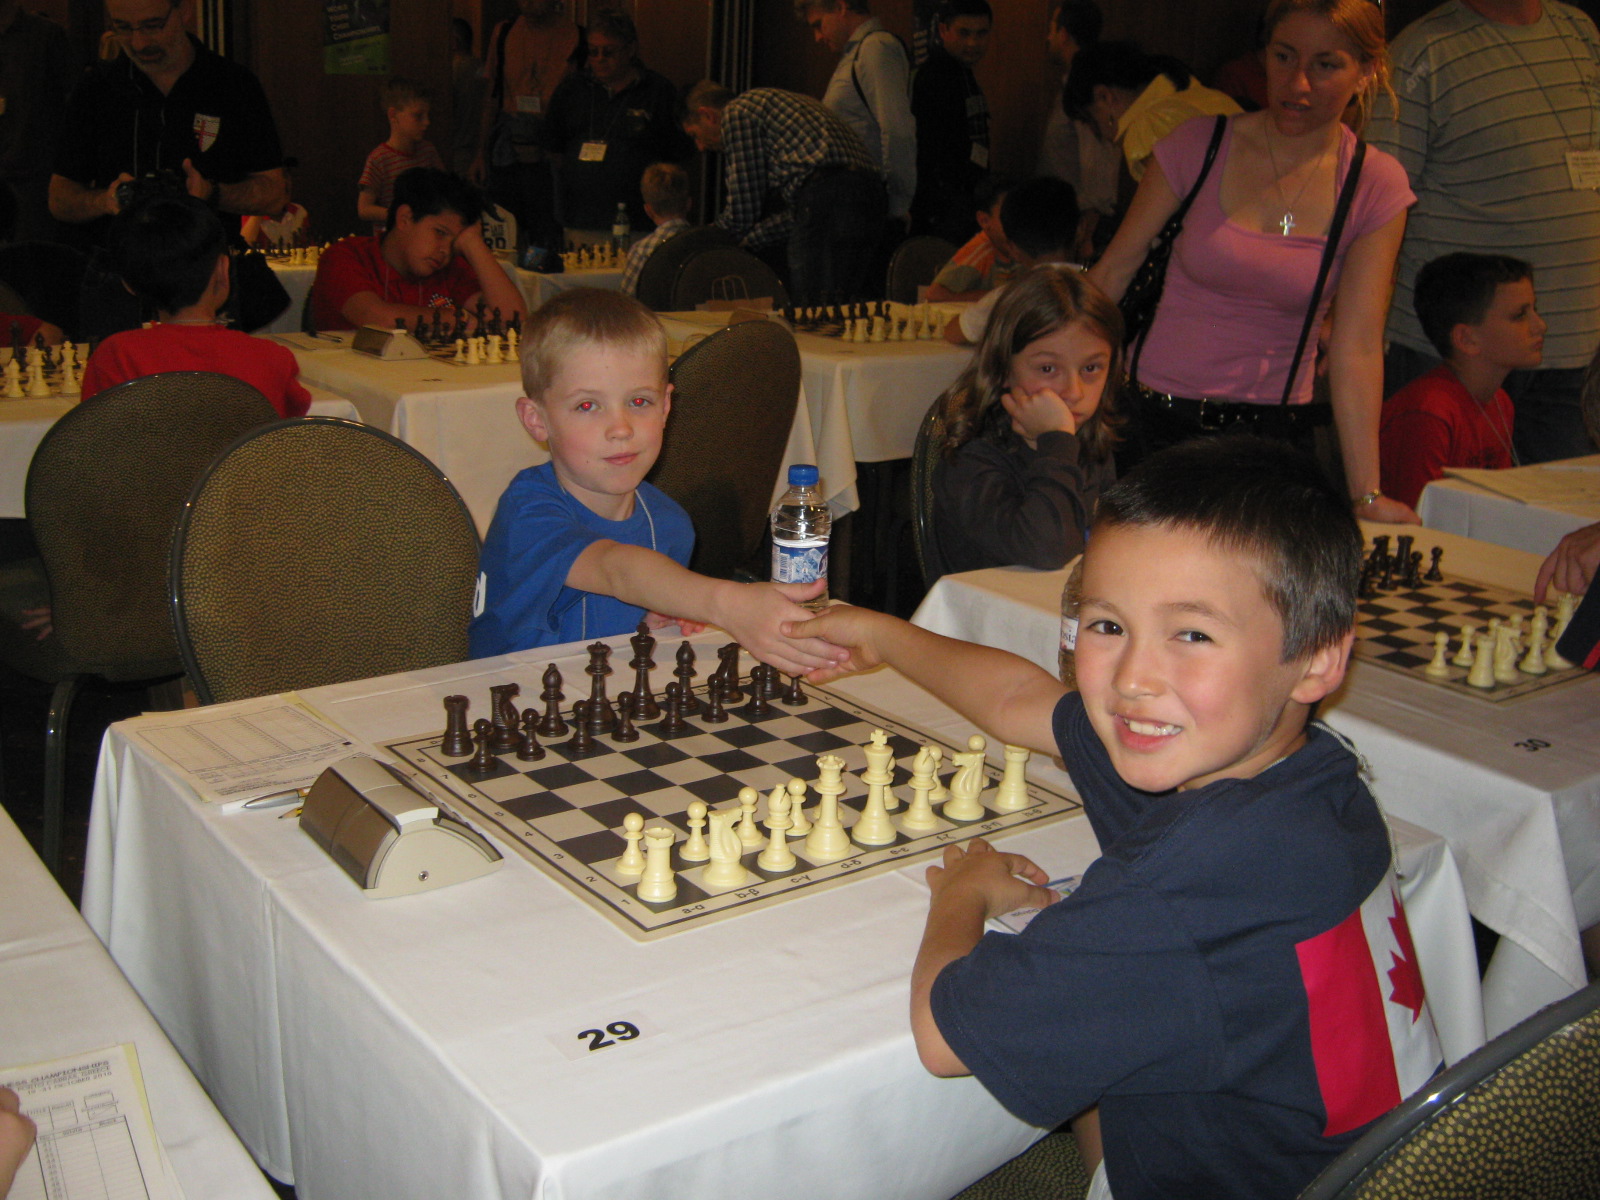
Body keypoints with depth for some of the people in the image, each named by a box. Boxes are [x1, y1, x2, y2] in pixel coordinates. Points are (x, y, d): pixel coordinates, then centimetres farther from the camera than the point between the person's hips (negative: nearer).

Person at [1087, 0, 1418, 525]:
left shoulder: (1376, 185, -4)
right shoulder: (1200, 144, -5)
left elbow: (1357, 348, -8)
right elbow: (1113, 271, 2)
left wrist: (1367, 494, -14)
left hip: (1273, 431, 0)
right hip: (1155, 419, 0)